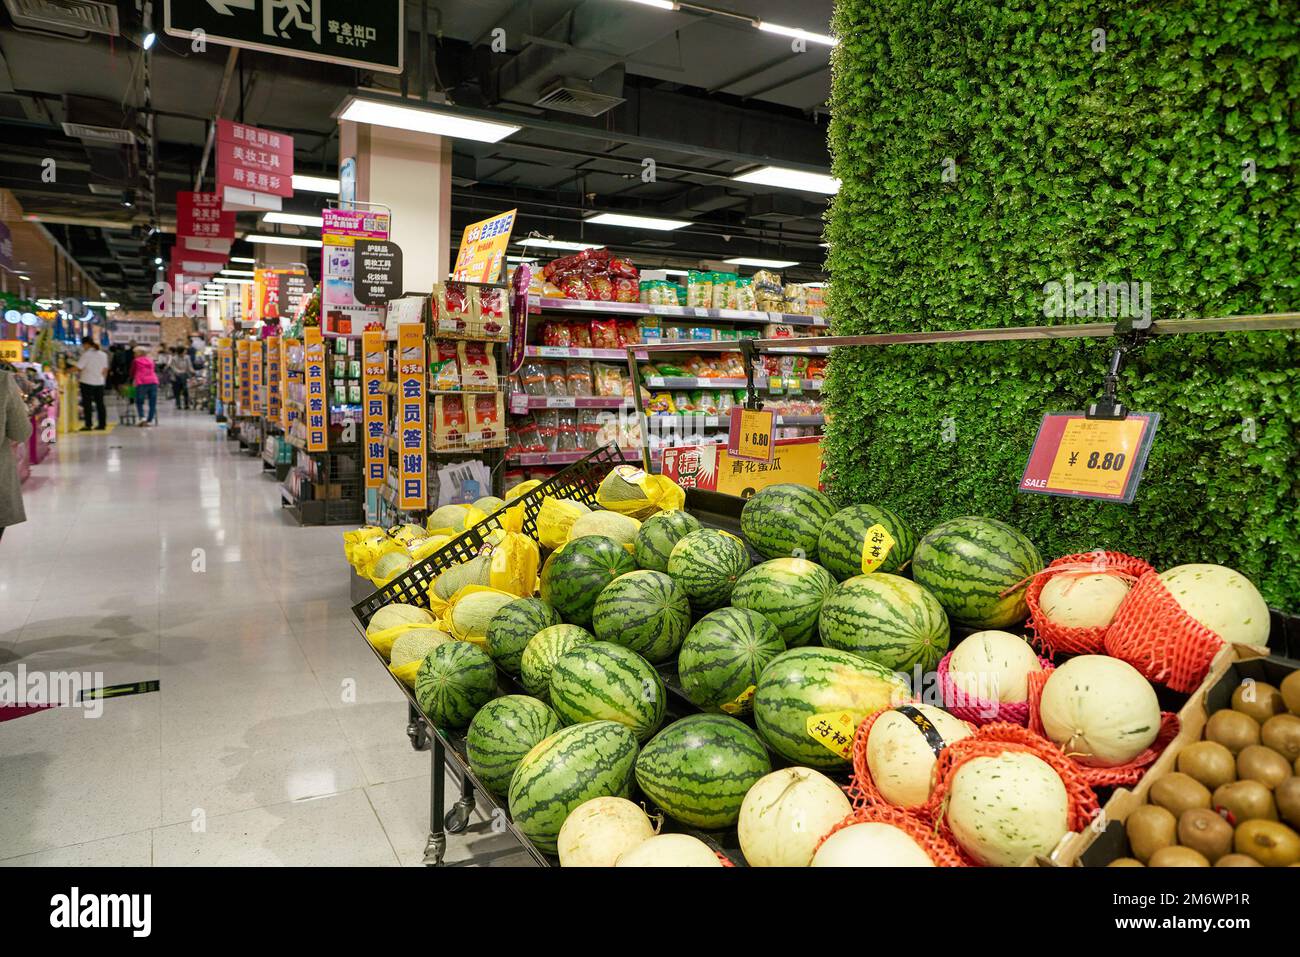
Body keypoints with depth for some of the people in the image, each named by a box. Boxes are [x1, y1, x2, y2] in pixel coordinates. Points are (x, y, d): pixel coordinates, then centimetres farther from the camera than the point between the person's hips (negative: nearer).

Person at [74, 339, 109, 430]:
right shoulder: (103, 354, 6)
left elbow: (78, 368, -13)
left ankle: (88, 425, -1)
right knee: (100, 404, 9)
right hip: (99, 382, 5)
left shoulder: (86, 354, -12)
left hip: (87, 382, -5)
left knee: (87, 404, 0)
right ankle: (102, 425, 11)